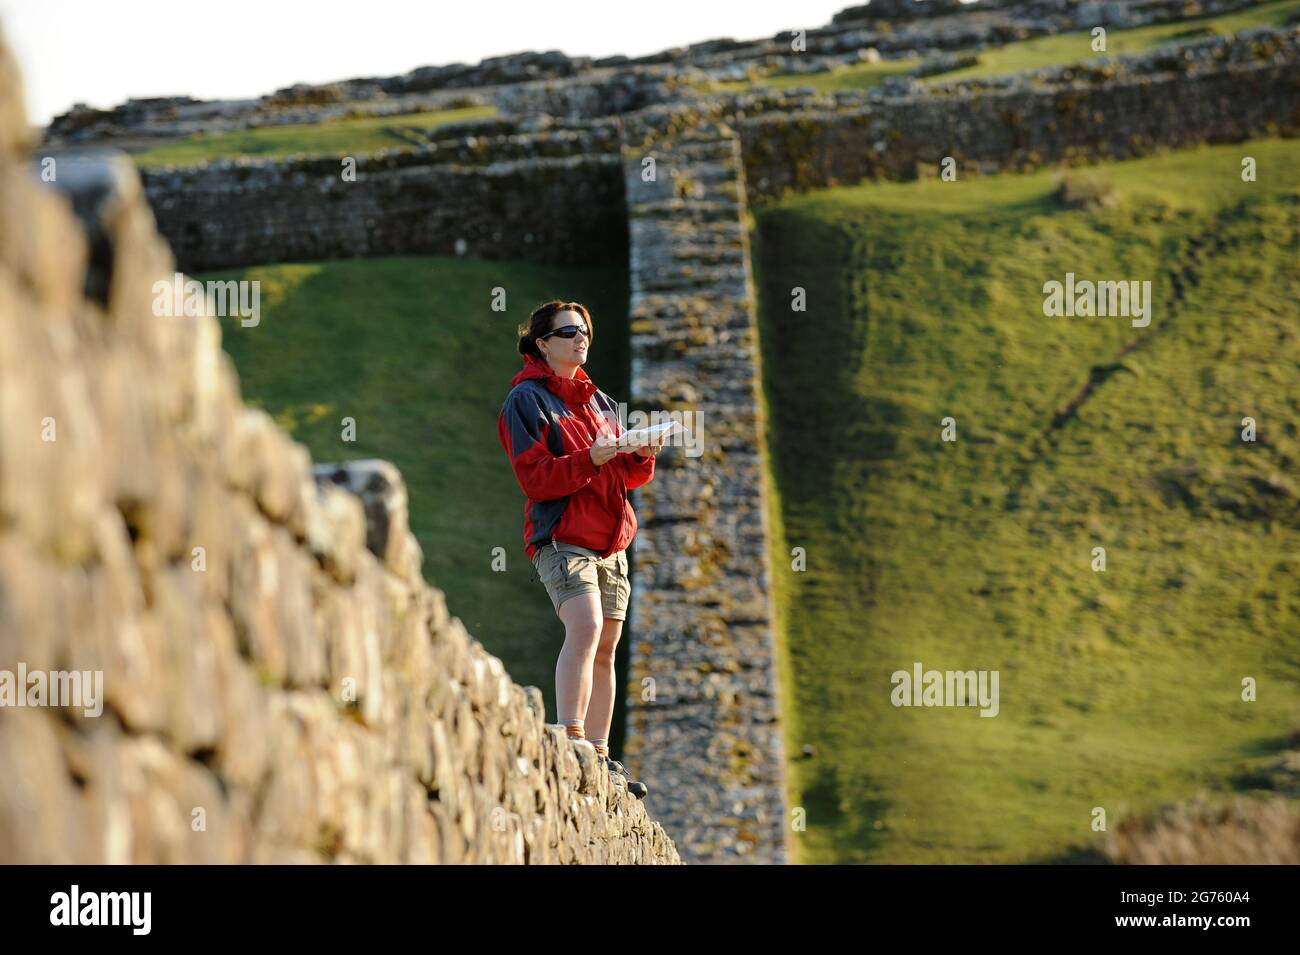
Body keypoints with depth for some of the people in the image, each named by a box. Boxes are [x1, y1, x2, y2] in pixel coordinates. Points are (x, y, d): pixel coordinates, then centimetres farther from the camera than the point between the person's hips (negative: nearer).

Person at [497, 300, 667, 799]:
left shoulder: (599, 401, 20)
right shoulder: (527, 399, -3)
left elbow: (625, 475, 20)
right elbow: (533, 478, -11)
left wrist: (642, 456, -2)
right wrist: (589, 460, -23)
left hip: (610, 541, 8)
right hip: (562, 537, -8)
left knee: (605, 649, 6)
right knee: (585, 628, -26)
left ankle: (599, 757, 9)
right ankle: (571, 742, -31)